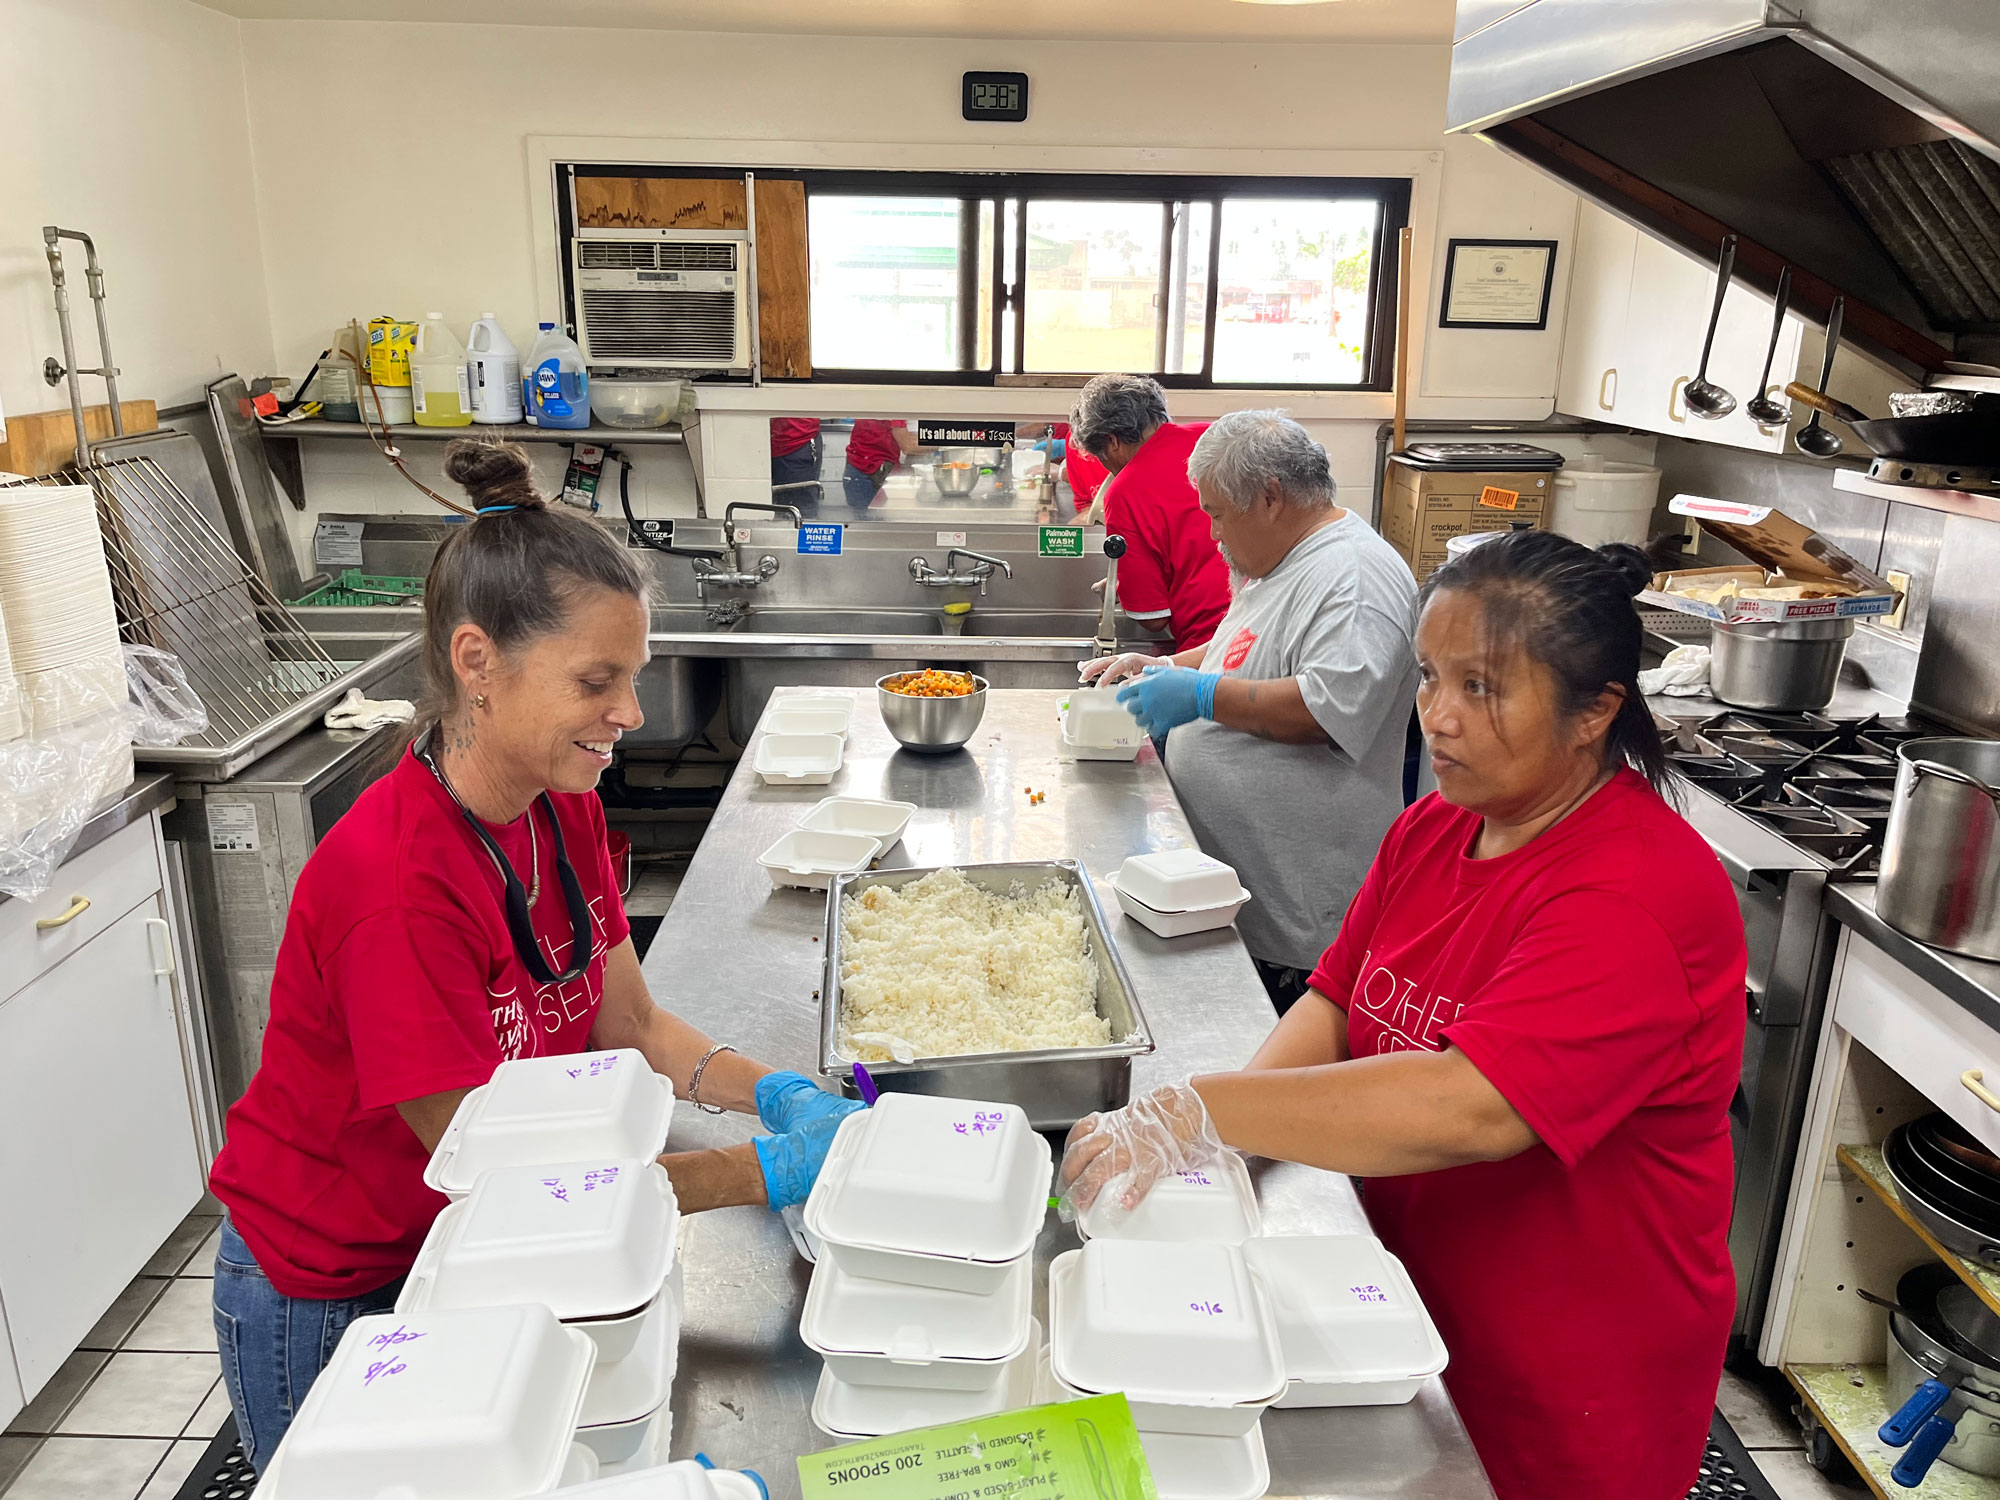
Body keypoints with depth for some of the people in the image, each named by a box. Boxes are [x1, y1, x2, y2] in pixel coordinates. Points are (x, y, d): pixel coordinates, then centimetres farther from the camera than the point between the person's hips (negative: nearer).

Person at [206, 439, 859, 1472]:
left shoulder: (563, 805, -10)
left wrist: (771, 1094, -18)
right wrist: (766, 1172, -29)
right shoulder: (395, 885, -34)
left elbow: (630, 1027, -2)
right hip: (325, 1302, -6)